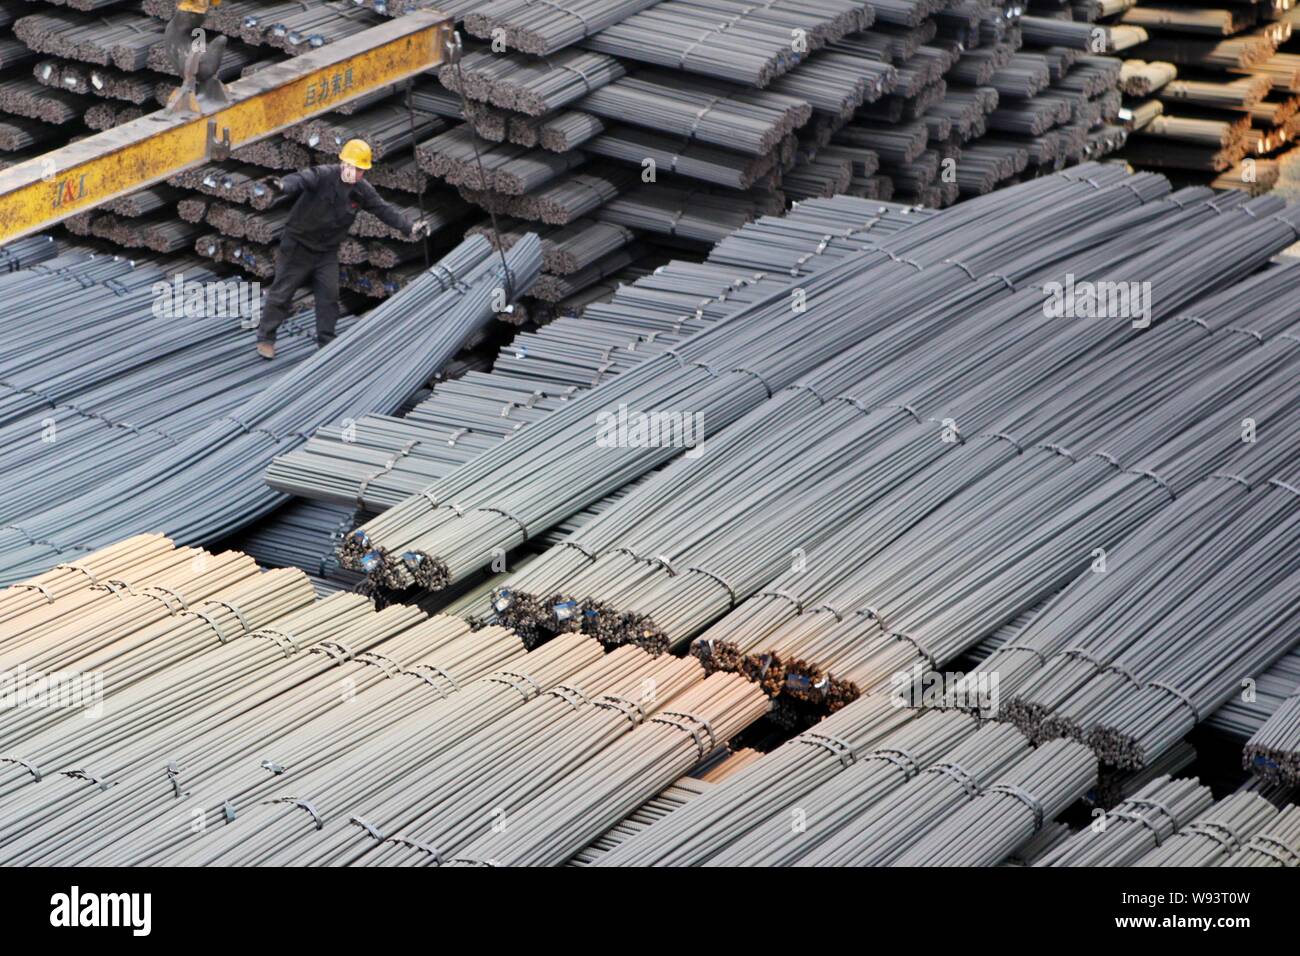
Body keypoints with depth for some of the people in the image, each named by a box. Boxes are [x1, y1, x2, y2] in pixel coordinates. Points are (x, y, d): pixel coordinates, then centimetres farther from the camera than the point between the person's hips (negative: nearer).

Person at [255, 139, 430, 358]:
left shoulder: (362, 191, -2)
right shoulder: (323, 176, -21)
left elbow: (385, 210, -1)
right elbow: (301, 180, -38)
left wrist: (410, 227, -12)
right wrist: (283, 186, -61)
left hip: (327, 251, 5)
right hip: (298, 245, -5)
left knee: (329, 297, 6)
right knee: (281, 292, 1)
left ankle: (326, 341, 18)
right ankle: (266, 338, 11)